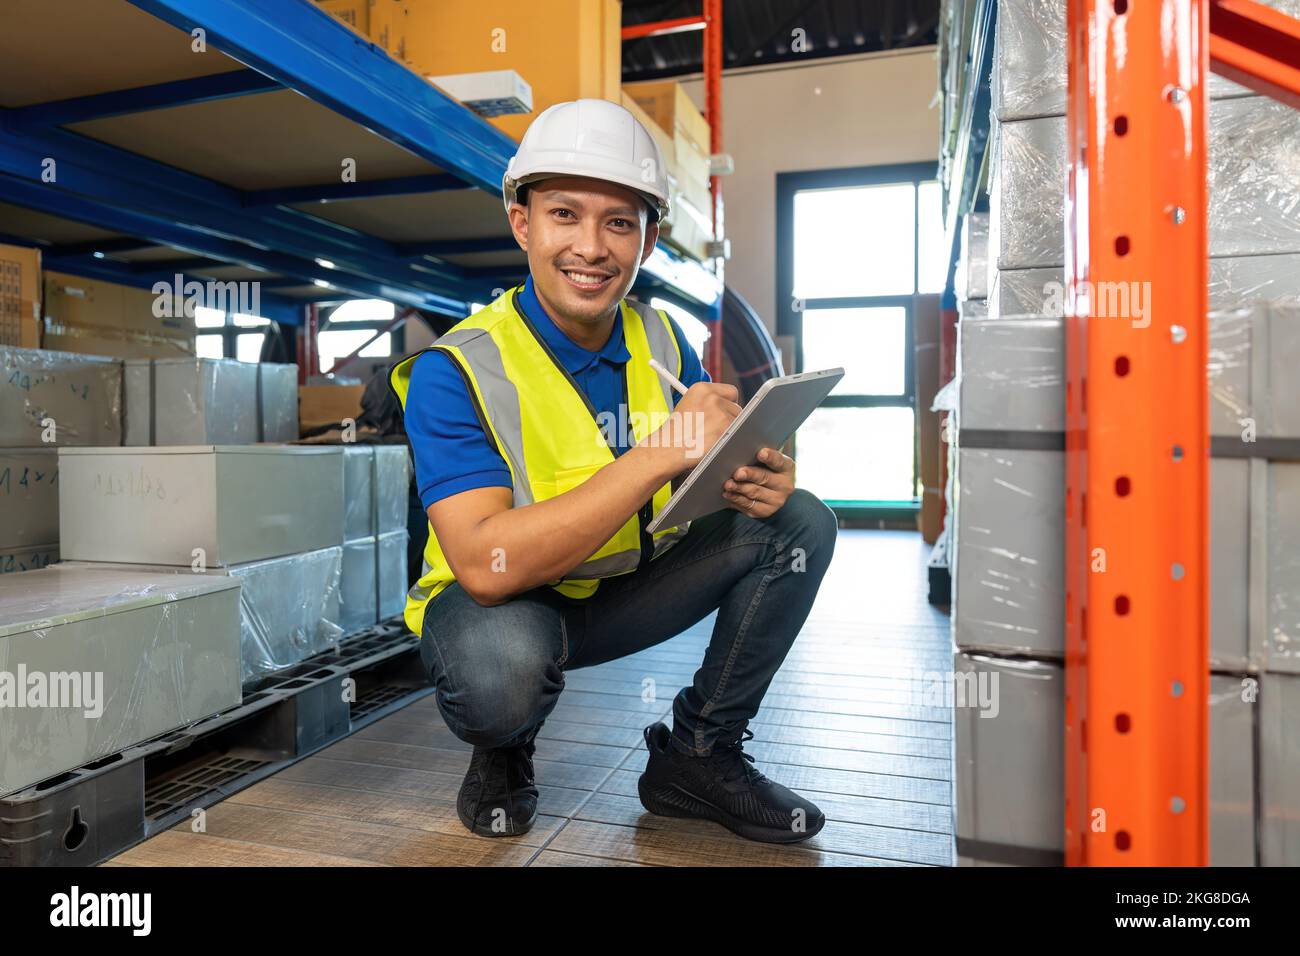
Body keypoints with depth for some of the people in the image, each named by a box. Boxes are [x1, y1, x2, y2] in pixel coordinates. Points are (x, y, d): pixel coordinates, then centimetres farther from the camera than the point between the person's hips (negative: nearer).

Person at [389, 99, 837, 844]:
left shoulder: (661, 341, -4)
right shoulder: (455, 371, -21)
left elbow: (725, 465, 3)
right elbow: (487, 565, -33)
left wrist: (761, 480, -24)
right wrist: (662, 452, -38)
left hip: (629, 588, 6)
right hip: (502, 606, -5)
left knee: (800, 522, -8)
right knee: (500, 661, -40)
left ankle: (698, 755, 3)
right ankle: (503, 753, 1)